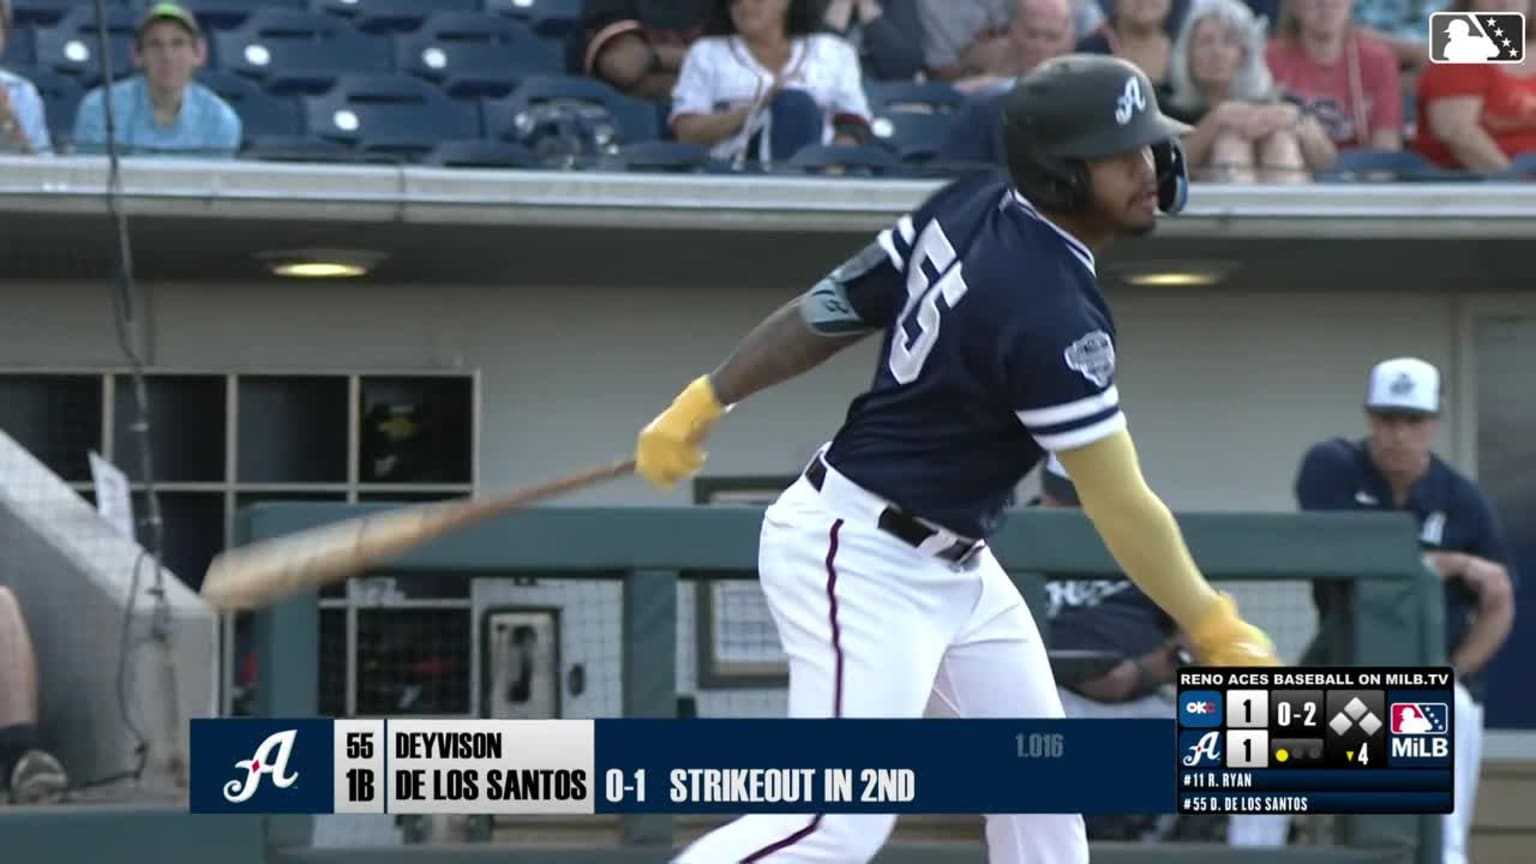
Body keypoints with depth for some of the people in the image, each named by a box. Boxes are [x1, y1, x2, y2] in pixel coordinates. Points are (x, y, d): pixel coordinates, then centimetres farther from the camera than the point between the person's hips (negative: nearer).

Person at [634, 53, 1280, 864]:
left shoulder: (968, 206, -2)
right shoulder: (1051, 310, -26)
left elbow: (824, 313, 4)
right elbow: (1120, 508, -23)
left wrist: (703, 403, 12)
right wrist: (1219, 634, -15)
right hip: (863, 558, -10)